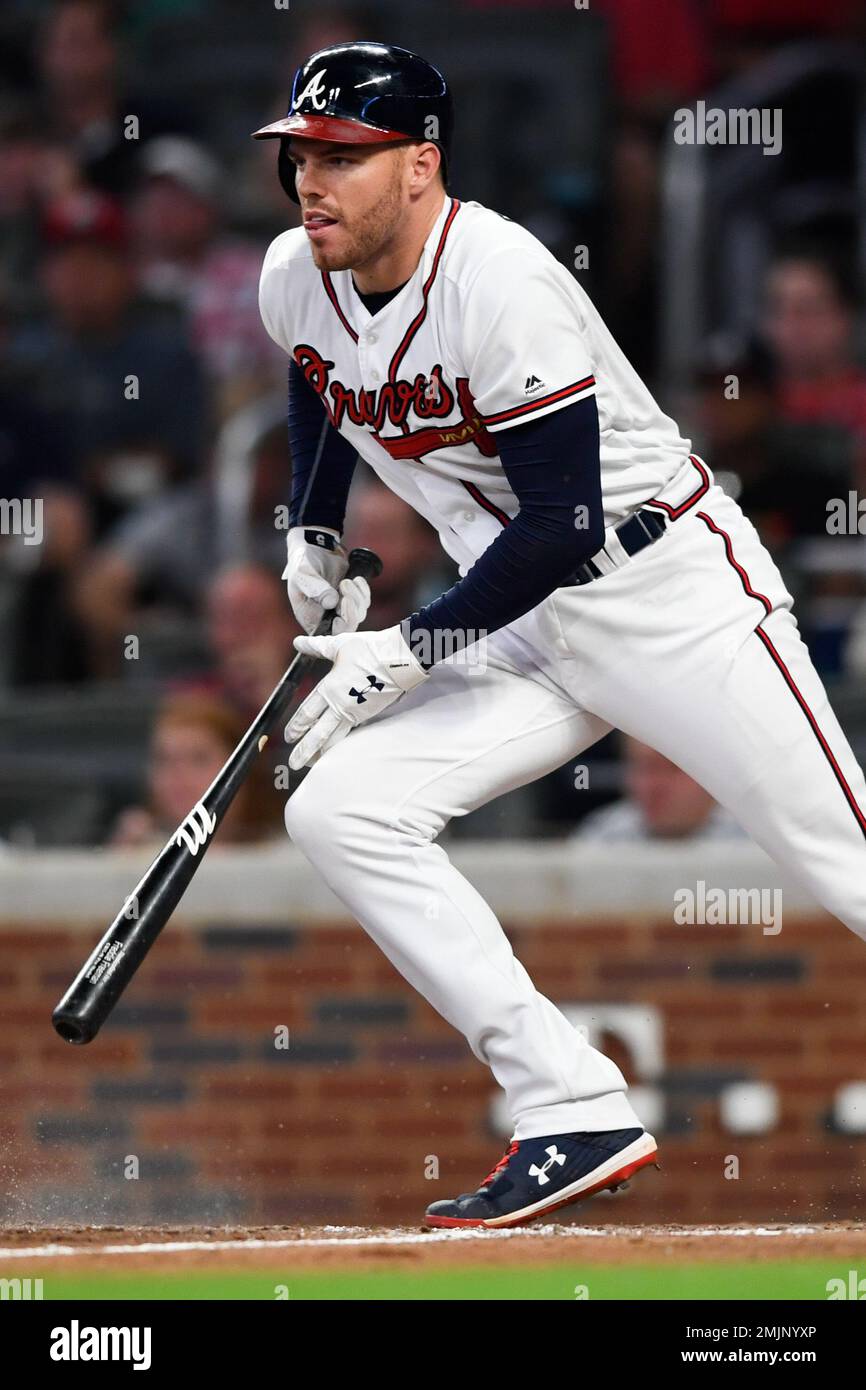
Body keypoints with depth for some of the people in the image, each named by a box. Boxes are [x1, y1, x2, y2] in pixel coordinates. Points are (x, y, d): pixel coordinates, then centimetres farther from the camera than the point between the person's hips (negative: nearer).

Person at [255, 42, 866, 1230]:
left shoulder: (500, 282, -24)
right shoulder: (296, 282, -1)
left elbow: (563, 525, -24)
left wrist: (411, 652, -20)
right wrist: (312, 532, 18)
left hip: (675, 591, -7)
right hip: (529, 631, 7)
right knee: (340, 813, -9)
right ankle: (575, 1120, -11)